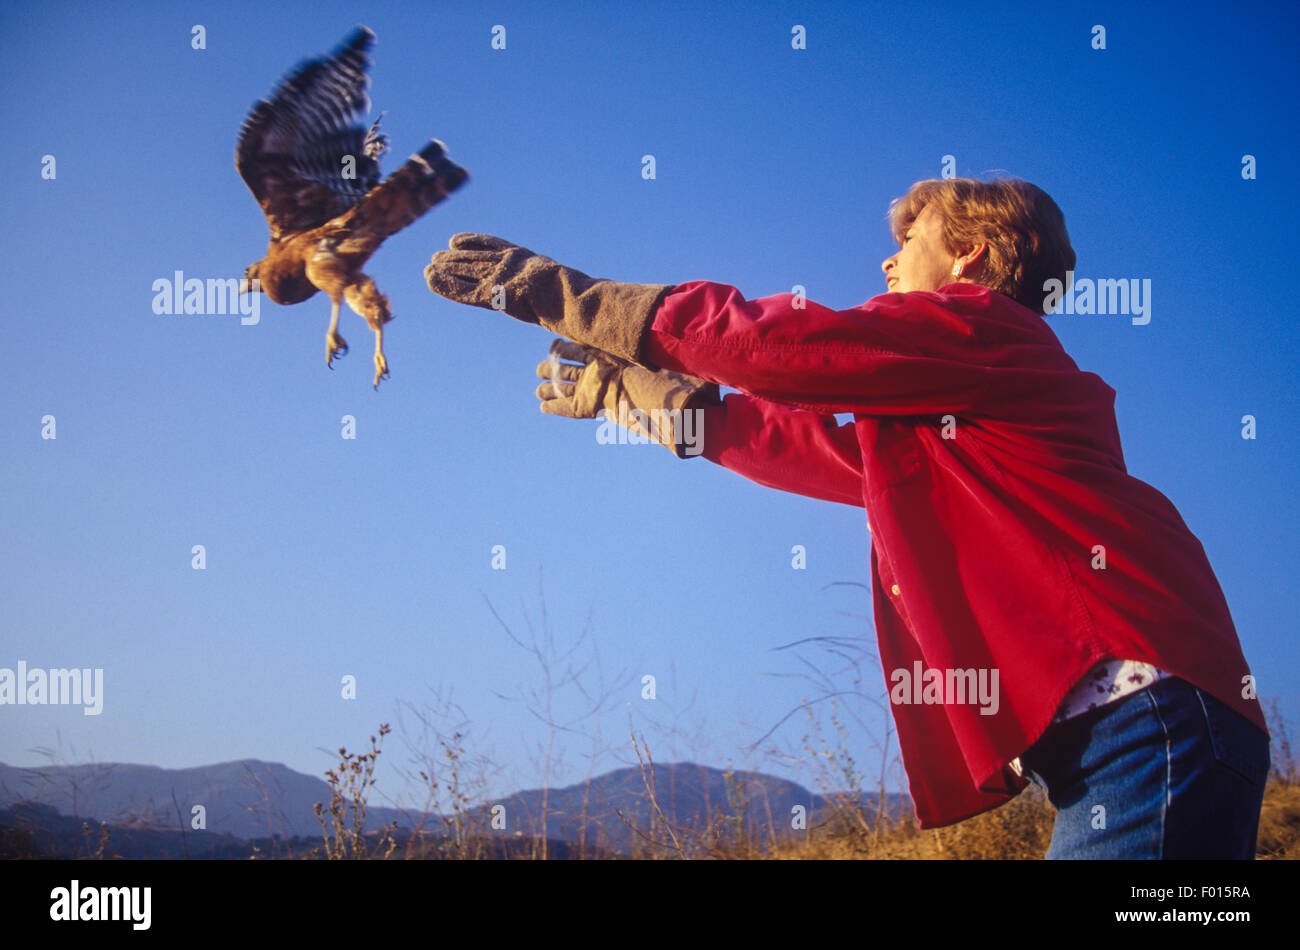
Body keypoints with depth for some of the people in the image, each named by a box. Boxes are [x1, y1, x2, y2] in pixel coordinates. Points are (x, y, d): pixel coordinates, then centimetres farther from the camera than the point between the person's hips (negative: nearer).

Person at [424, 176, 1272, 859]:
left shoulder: (977, 326, 0)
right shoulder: (955, 405, 29)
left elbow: (769, 338, -4)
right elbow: (820, 449, 36)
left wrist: (556, 291, 3)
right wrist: (634, 394, 42)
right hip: (1111, 743, 10)